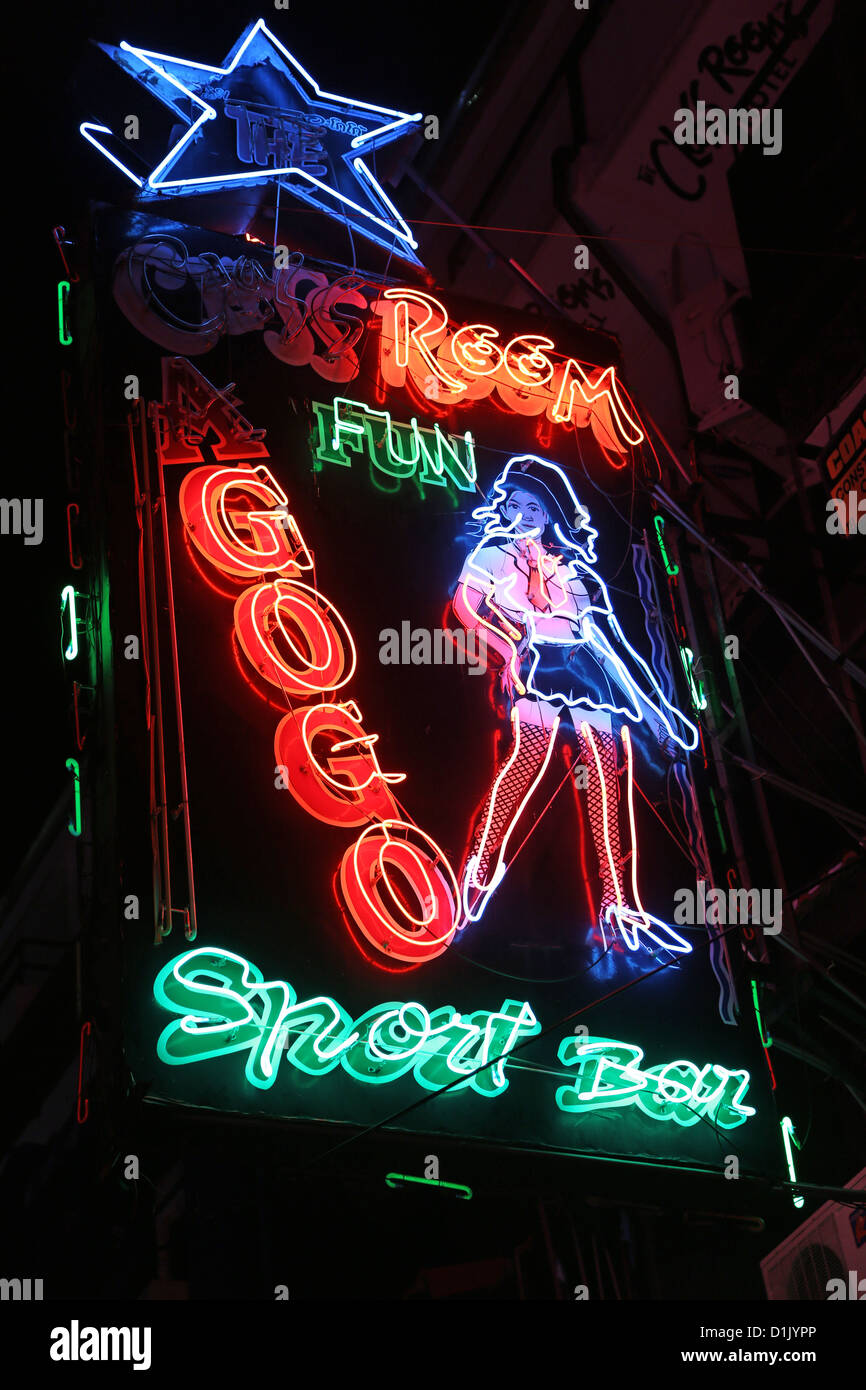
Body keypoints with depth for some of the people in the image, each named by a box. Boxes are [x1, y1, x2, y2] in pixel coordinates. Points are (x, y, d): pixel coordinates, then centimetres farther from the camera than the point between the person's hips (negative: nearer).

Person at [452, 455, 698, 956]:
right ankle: (481, 866, -22)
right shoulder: (494, 553, 17)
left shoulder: (569, 564, 31)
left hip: (583, 665, 5)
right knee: (531, 751, -29)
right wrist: (509, 643, -12)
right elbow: (466, 603, -1)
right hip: (536, 661, -5)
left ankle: (619, 903, -13)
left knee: (608, 766, -11)